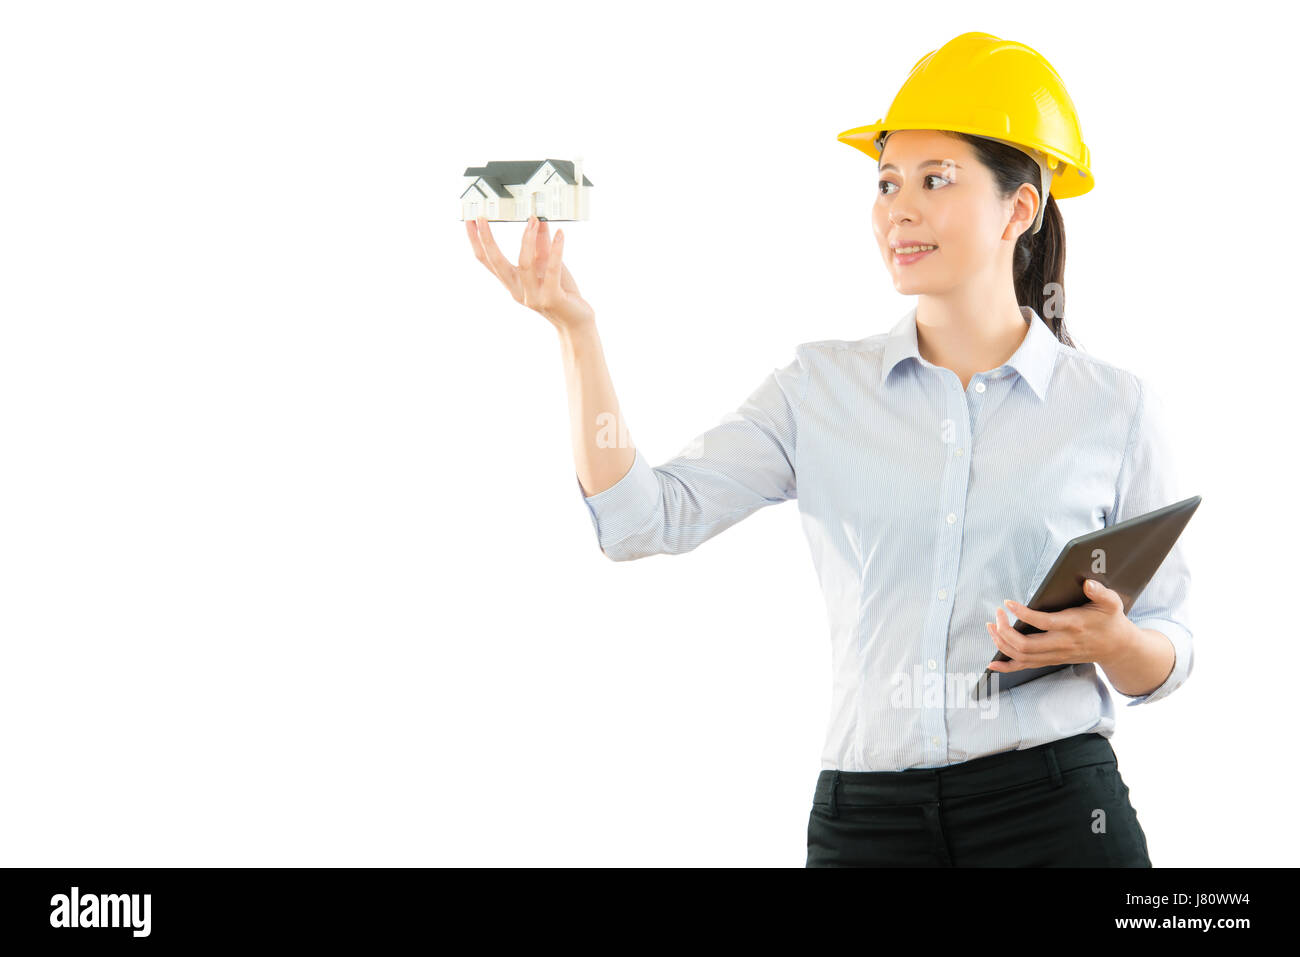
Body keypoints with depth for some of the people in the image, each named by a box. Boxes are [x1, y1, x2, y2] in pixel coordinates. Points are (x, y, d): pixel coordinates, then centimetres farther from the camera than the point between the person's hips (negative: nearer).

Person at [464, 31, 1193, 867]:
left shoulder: (1113, 407, 2)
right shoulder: (821, 389, 6)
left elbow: (1167, 657, 7)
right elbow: (643, 518, -5)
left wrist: (1109, 642, -16)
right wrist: (574, 326, -12)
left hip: (1054, 807, -1)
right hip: (866, 818, 2)